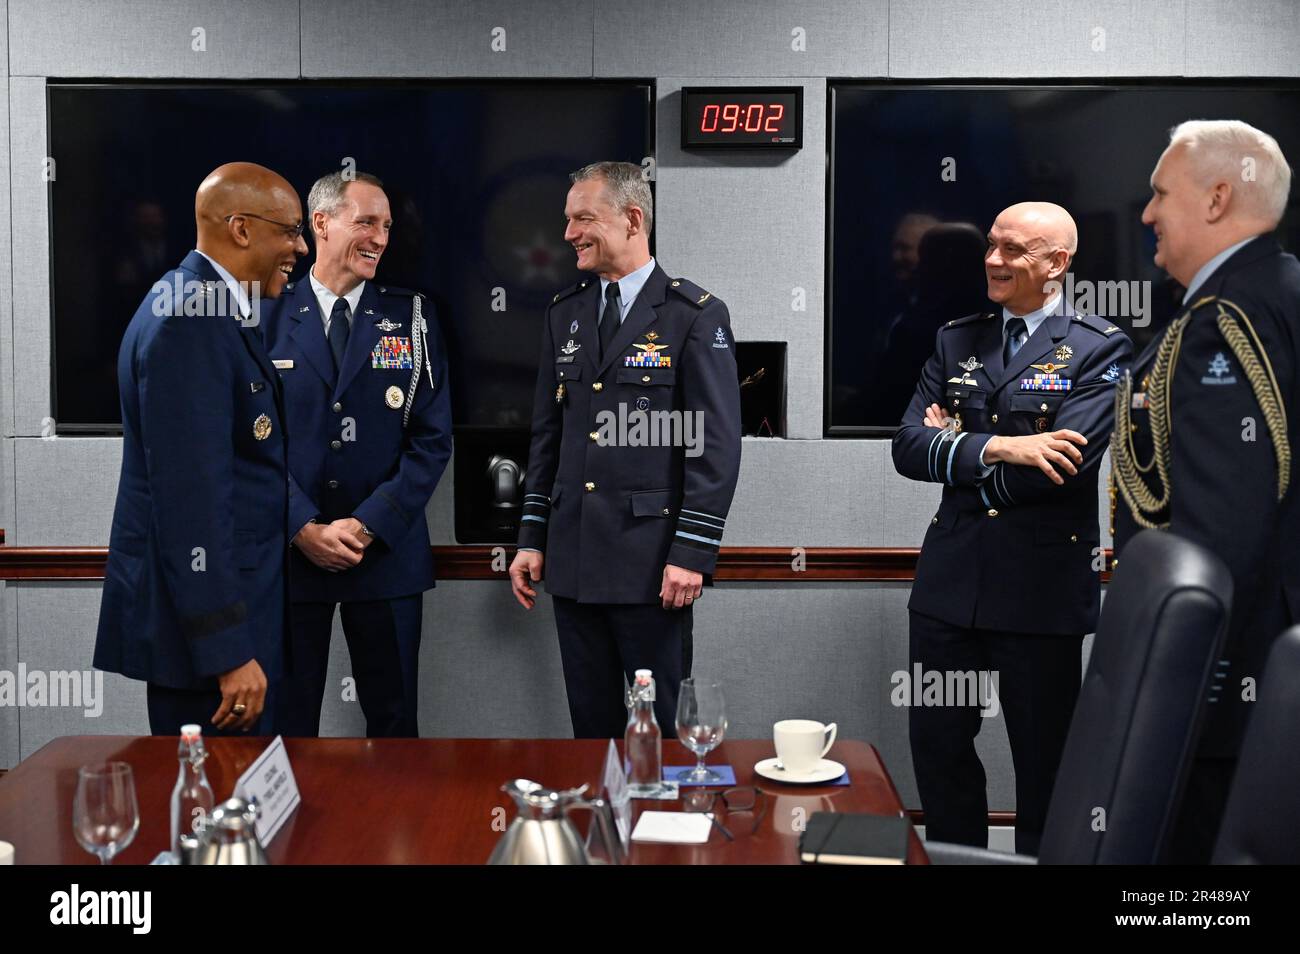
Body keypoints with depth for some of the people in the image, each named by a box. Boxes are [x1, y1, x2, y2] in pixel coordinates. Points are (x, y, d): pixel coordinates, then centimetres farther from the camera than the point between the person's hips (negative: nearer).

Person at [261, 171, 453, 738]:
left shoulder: (410, 317, 4)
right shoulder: (269, 318, 3)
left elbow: (432, 439, -1)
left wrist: (366, 526, -10)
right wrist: (305, 529, -11)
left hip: (387, 552, 1)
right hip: (289, 551, 0)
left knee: (394, 721, 7)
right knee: (287, 720, 8)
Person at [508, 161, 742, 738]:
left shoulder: (696, 316, -6)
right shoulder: (564, 314, 13)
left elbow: (716, 445, -10)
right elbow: (547, 436, 15)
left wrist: (692, 554, -14)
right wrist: (532, 538, 10)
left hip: (652, 562, -5)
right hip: (573, 560, 5)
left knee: (657, 728, 4)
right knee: (591, 724, 12)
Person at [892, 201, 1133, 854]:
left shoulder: (1100, 350, -5)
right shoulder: (955, 341, 9)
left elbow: (1064, 465, -18)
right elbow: (907, 447, -2)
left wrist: (955, 449, -7)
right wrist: (998, 447, -18)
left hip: (1043, 584, -4)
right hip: (951, 579, 4)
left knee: (1045, 758, 10)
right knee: (936, 744, 11)